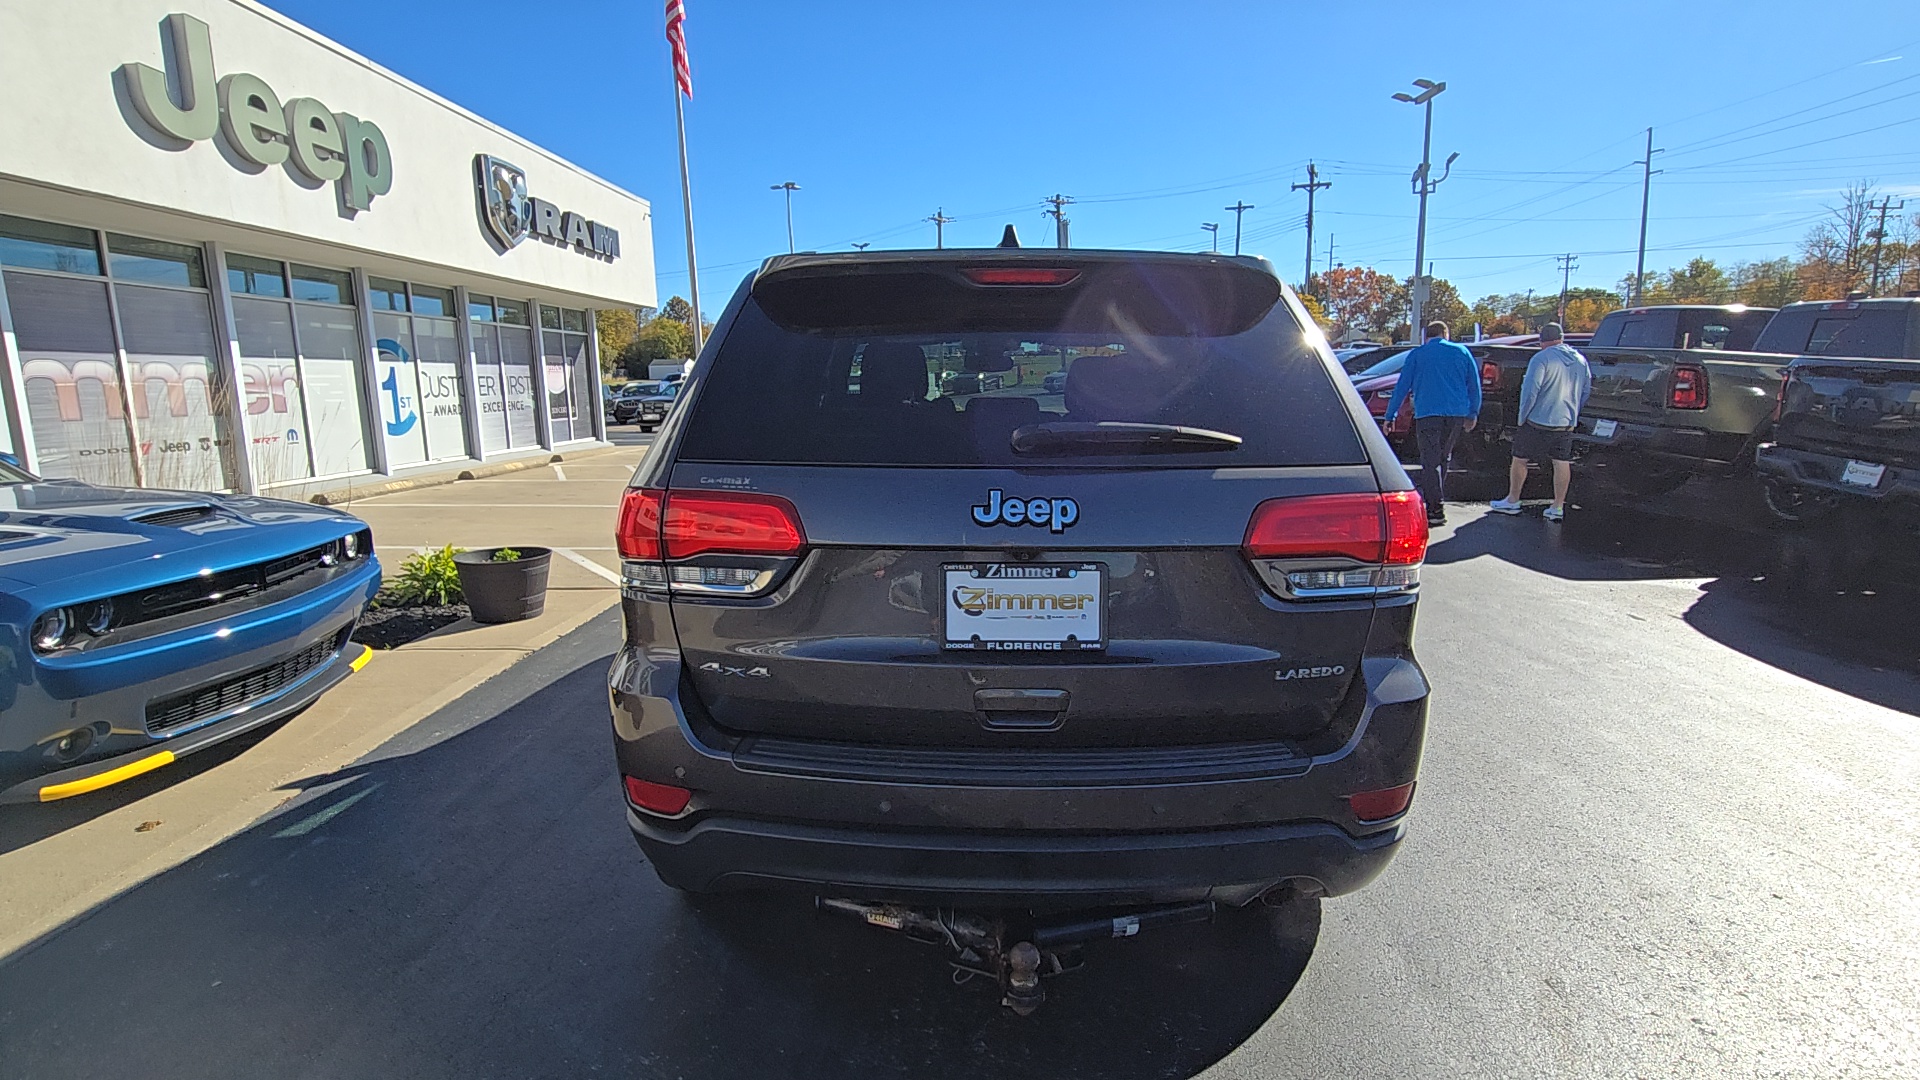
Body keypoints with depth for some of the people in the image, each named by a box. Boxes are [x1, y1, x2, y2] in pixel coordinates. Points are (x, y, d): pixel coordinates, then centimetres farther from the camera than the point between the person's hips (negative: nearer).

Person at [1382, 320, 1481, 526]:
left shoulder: (1416, 355, 6)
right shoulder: (1462, 352, 13)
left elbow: (1402, 387, 4)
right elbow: (1474, 385, 14)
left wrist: (1390, 416, 9)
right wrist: (1473, 414, 22)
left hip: (1428, 413, -3)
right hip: (1457, 414, 4)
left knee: (1430, 461, -6)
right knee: (1443, 458, 18)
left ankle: (1436, 510, -14)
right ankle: (1436, 499, 27)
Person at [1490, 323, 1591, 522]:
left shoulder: (1541, 359, -13)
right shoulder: (1580, 360, 8)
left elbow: (1529, 391, -18)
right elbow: (1586, 392, 15)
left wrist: (1522, 417, -8)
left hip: (1538, 422, -6)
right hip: (1567, 422, 6)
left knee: (1520, 459, 7)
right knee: (1562, 463, 7)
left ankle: (1512, 502, 14)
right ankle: (1558, 508, 10)